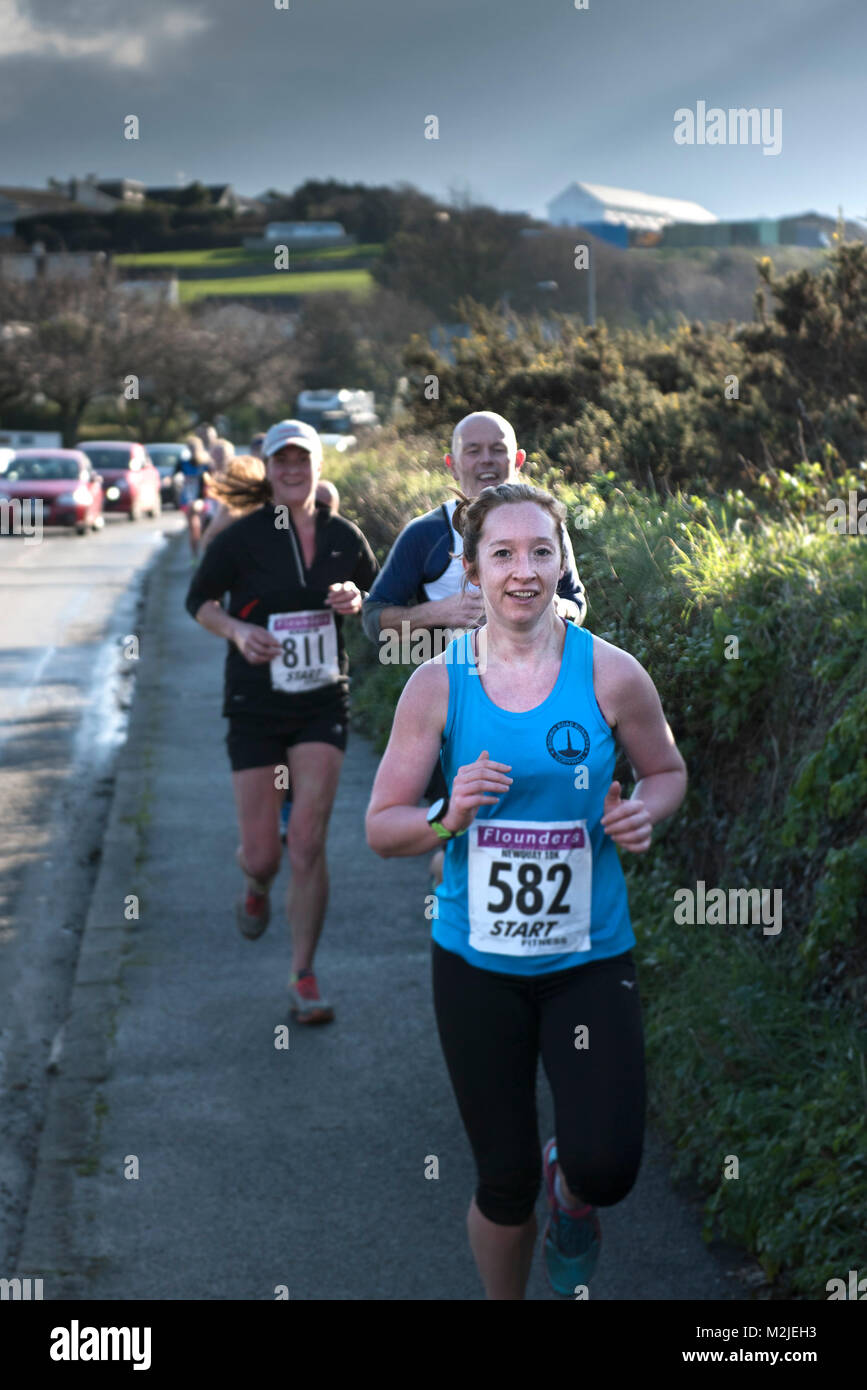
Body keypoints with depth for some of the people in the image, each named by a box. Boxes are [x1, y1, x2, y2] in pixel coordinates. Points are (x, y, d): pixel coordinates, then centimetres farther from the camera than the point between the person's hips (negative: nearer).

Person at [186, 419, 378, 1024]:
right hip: (256, 706, -1)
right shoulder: (243, 537, -6)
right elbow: (199, 598, 5)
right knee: (261, 854, 1)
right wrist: (236, 629, -14)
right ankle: (258, 888, 42)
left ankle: (304, 979, 3)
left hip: (323, 704, 1)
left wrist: (357, 602, -6)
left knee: (308, 842, -9)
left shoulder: (344, 536, 2)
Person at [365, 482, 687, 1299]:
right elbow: (381, 828, 0)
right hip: (476, 960, 0)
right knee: (505, 1184, 8)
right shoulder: (438, 683, -4)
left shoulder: (610, 674, -5)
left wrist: (643, 813, -10)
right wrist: (448, 816, -20)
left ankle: (569, 1190, 24)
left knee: (607, 1167, -14)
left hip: (589, 956, 0)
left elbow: (667, 770, 12)